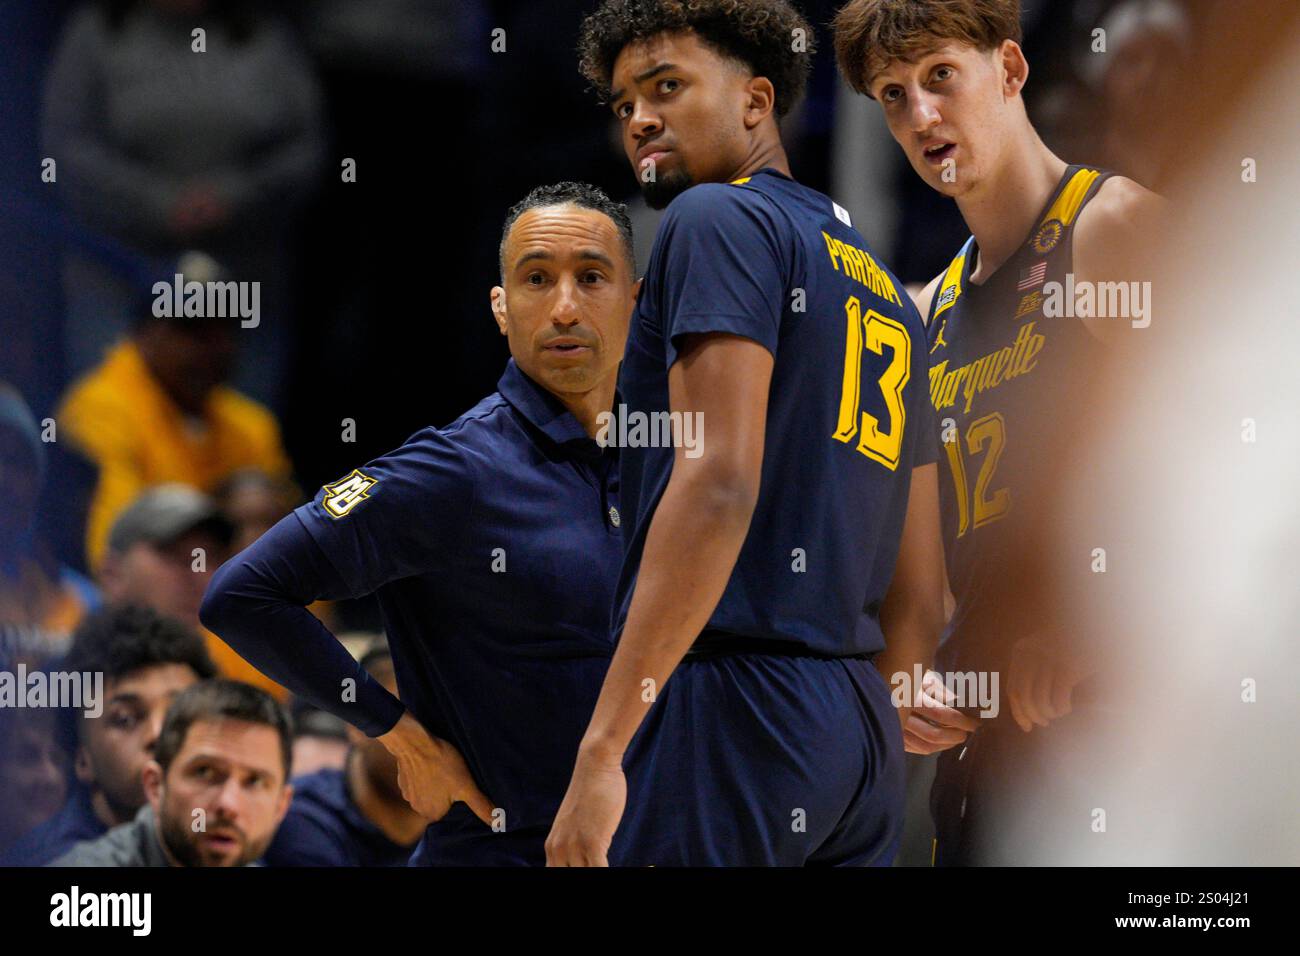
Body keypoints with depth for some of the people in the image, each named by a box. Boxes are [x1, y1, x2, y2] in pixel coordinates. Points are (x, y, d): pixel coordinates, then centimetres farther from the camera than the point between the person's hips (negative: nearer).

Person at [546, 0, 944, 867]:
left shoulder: (719, 220, -2)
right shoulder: (882, 285, 24)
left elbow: (718, 483, -16)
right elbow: (920, 599, 23)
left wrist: (603, 748, -21)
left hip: (731, 705, -9)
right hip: (861, 729, 9)